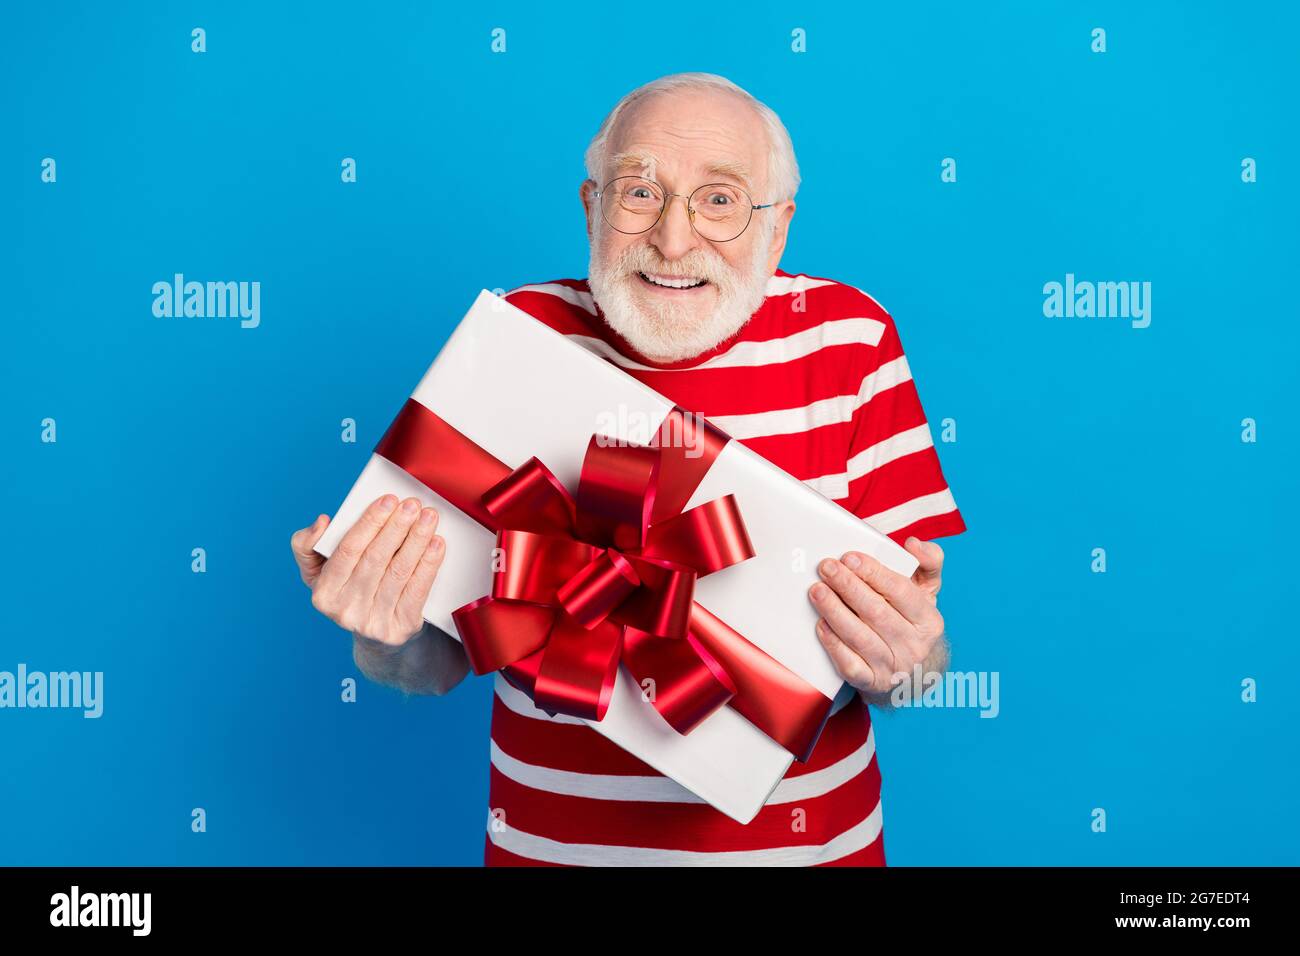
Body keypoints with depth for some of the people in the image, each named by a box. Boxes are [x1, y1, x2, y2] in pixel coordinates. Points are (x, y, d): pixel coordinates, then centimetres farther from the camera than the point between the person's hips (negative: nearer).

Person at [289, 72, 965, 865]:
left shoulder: (848, 338, -11)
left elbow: (912, 662, -8)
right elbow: (439, 661, -5)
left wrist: (901, 659, -29)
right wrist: (386, 632, -25)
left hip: (802, 838, 0)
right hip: (548, 838, 1)